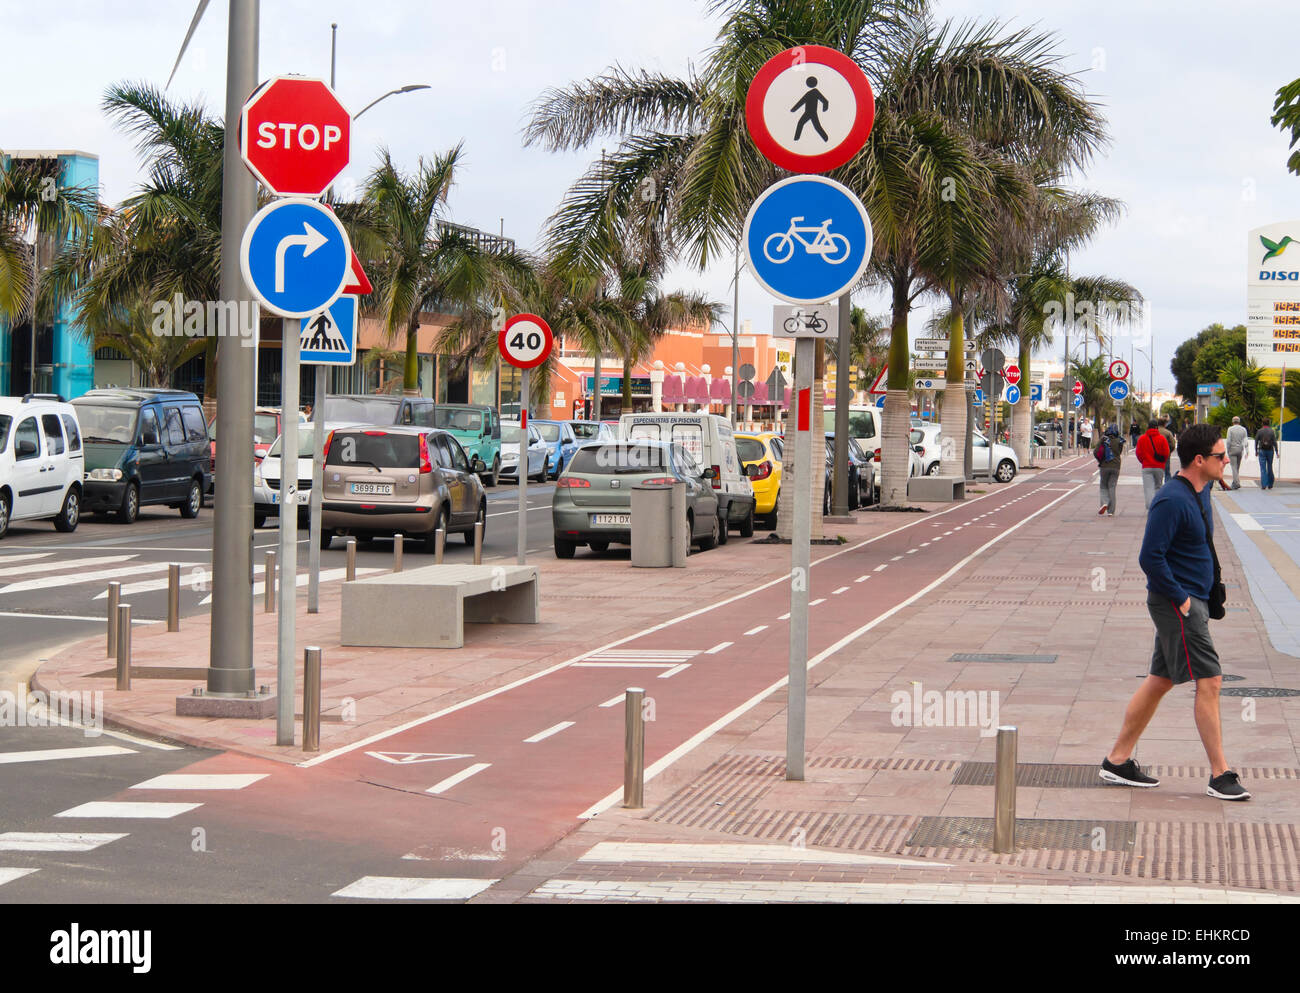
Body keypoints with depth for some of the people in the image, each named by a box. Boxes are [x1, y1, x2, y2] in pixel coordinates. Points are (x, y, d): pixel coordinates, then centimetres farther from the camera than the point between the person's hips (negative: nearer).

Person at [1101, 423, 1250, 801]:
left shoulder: (1201, 492, 10)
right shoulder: (1172, 501, -20)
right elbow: (1150, 557, -23)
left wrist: (1209, 590, 17)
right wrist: (1180, 599, -19)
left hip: (1191, 600, 10)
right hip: (1177, 603, -10)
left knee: (1159, 681, 13)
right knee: (1209, 682, -8)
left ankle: (1117, 761, 19)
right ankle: (1220, 776, -3)